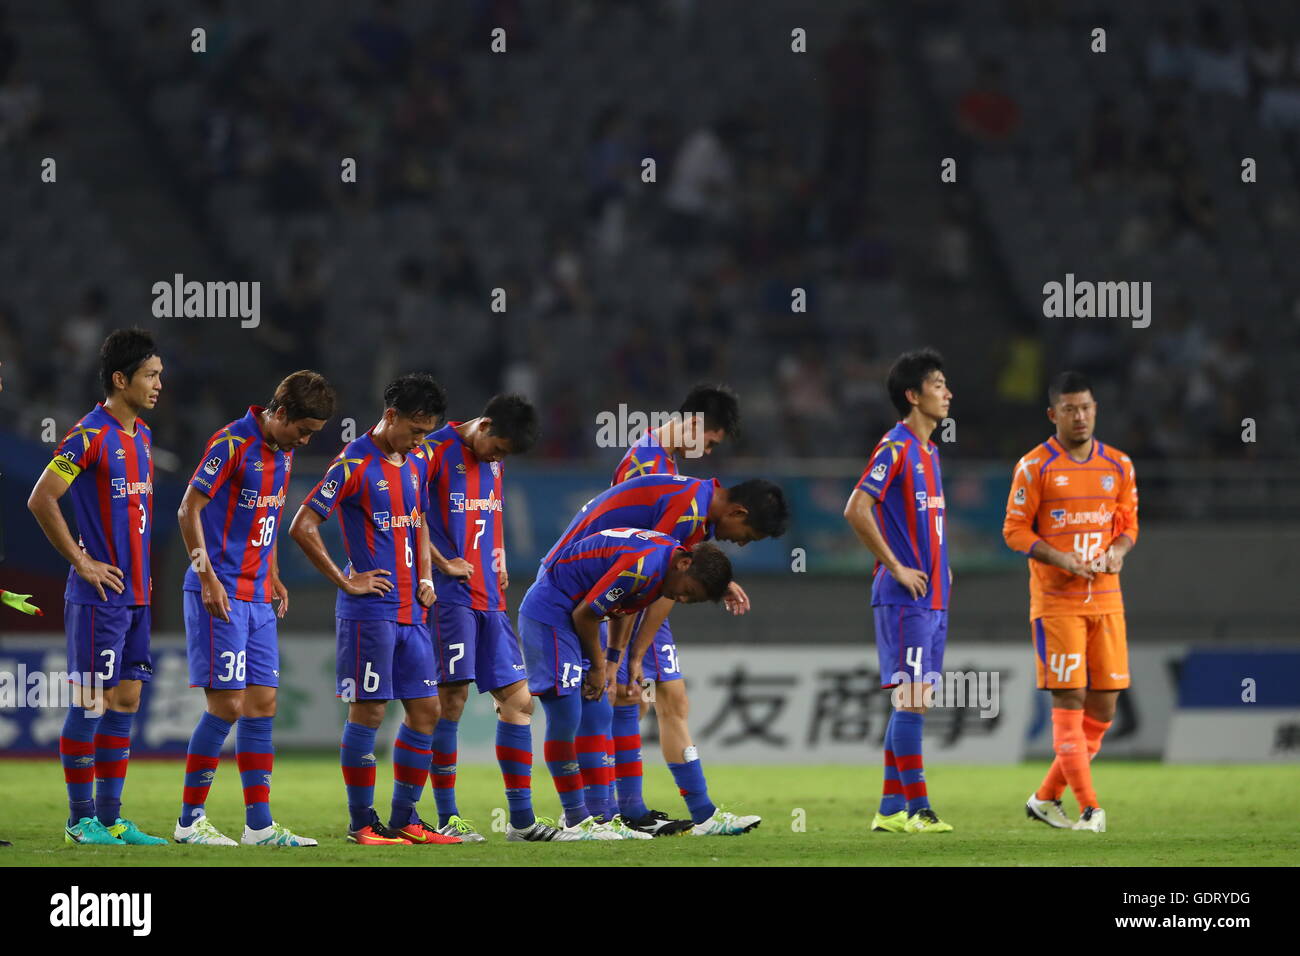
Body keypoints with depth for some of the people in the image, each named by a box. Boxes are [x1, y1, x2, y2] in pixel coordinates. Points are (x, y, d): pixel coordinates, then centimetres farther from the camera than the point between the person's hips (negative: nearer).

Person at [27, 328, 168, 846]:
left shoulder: (142, 435, 13)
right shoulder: (90, 435, -13)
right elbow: (40, 499, -16)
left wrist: (142, 566, 15)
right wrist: (82, 561, -13)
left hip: (136, 594, 8)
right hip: (99, 594, -8)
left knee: (126, 698, 9)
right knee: (92, 702, -4)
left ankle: (110, 817, 13)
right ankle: (80, 818, 2)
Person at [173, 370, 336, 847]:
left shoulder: (282, 453, 12)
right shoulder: (231, 443, -13)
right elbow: (189, 509, -14)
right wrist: (208, 577, -17)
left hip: (258, 598, 8)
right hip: (221, 593, -8)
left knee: (262, 704, 6)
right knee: (227, 704, -10)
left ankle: (258, 823, 9)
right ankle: (190, 820, -1)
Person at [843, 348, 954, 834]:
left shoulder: (928, 451, 17)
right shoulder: (895, 448, -11)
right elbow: (856, 511, -18)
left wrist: (938, 568, 14)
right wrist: (897, 568, -15)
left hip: (932, 597, 9)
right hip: (905, 597, -9)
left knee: (914, 702, 8)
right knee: (911, 699, -10)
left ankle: (891, 809, 11)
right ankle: (915, 808, -9)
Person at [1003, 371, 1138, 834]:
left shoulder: (1119, 465, 10)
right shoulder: (1035, 466, -3)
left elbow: (1129, 524, 16)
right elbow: (1015, 531, -3)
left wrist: (1119, 550, -6)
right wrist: (1060, 559, -18)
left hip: (1106, 599, 5)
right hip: (1056, 600, -5)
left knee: (1104, 704, 3)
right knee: (1069, 699, -9)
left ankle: (1046, 798, 16)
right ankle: (1090, 808, -7)